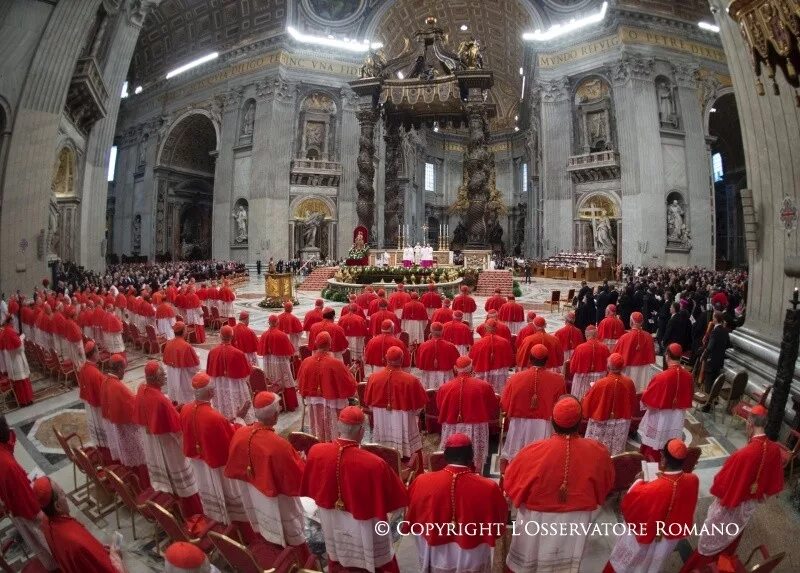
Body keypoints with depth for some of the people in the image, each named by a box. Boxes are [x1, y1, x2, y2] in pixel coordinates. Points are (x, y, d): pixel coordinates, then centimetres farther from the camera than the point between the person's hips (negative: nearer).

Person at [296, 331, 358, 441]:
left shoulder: (306, 362, -10)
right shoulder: (336, 363, -21)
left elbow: (301, 384, 4)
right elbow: (350, 384, -11)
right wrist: (349, 373, 7)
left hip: (314, 403, 4)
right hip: (332, 402, -4)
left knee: (317, 432, 19)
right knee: (333, 432, 11)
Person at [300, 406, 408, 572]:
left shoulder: (316, 452, -22)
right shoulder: (374, 464, -34)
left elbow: (310, 487, -2)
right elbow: (392, 498, -18)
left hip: (332, 524, 4)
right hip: (364, 527, -4)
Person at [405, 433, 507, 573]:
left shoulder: (422, 482, -22)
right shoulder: (489, 488, -26)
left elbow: (411, 520, -3)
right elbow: (498, 530, -8)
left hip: (435, 559, 1)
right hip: (472, 561, -1)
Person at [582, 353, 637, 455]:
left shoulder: (600, 383, -24)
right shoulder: (629, 383, -14)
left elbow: (588, 403, -12)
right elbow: (634, 405, 2)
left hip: (601, 423, -3)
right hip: (621, 424, 3)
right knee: (617, 450, 20)